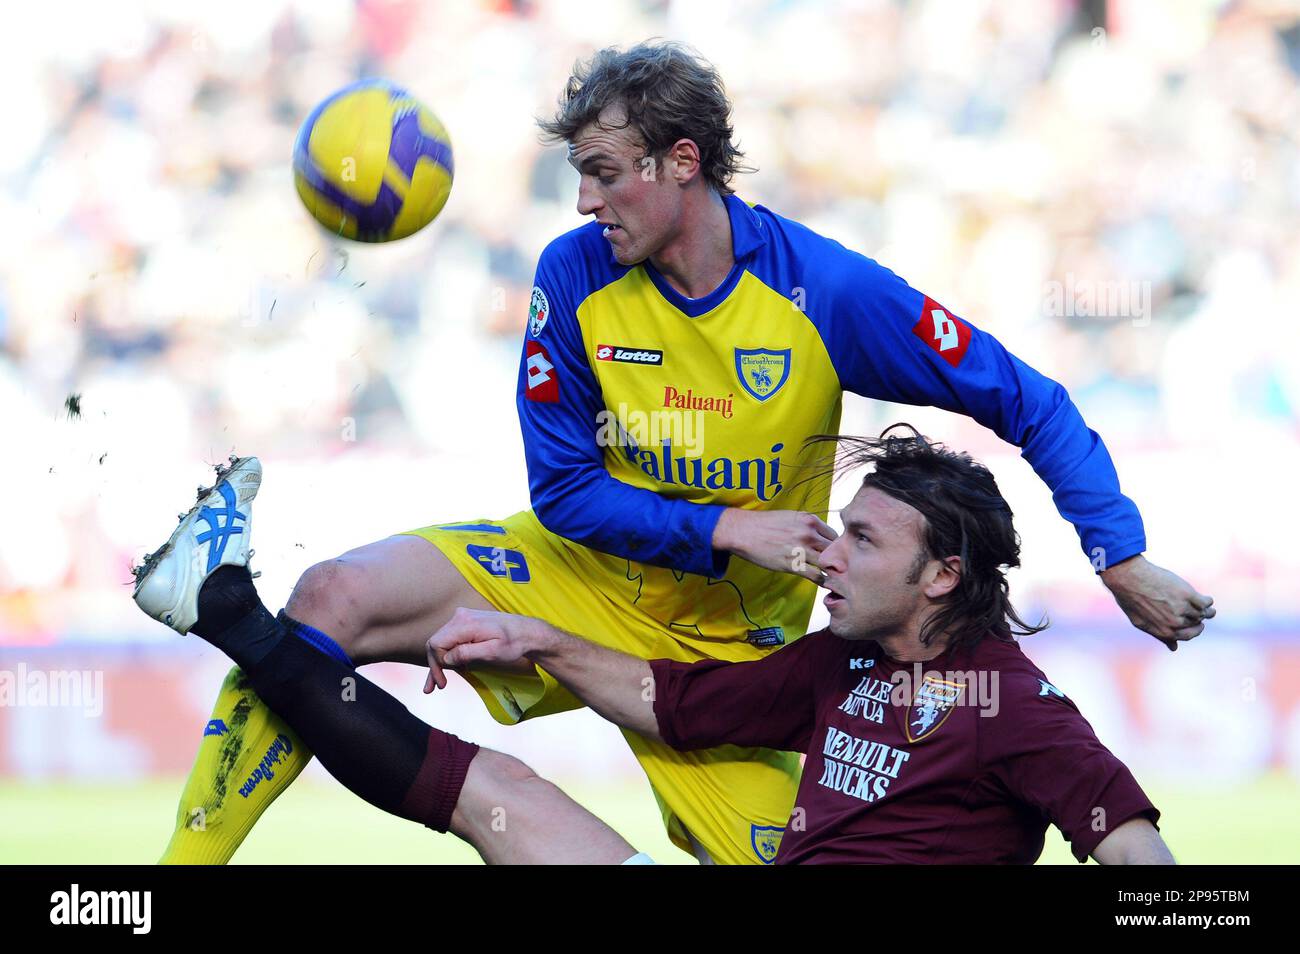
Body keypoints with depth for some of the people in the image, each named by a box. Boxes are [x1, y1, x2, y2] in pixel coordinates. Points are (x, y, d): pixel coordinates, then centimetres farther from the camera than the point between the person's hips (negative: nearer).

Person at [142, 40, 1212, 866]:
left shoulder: (828, 290, -18)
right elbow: (563, 489, -8)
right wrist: (729, 529, -21)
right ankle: (186, 860, -22)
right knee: (334, 599, -22)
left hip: (727, 641, 0)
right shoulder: (575, 276, -12)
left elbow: (1029, 404, -13)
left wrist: (1124, 558, -20)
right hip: (576, 572, 0)